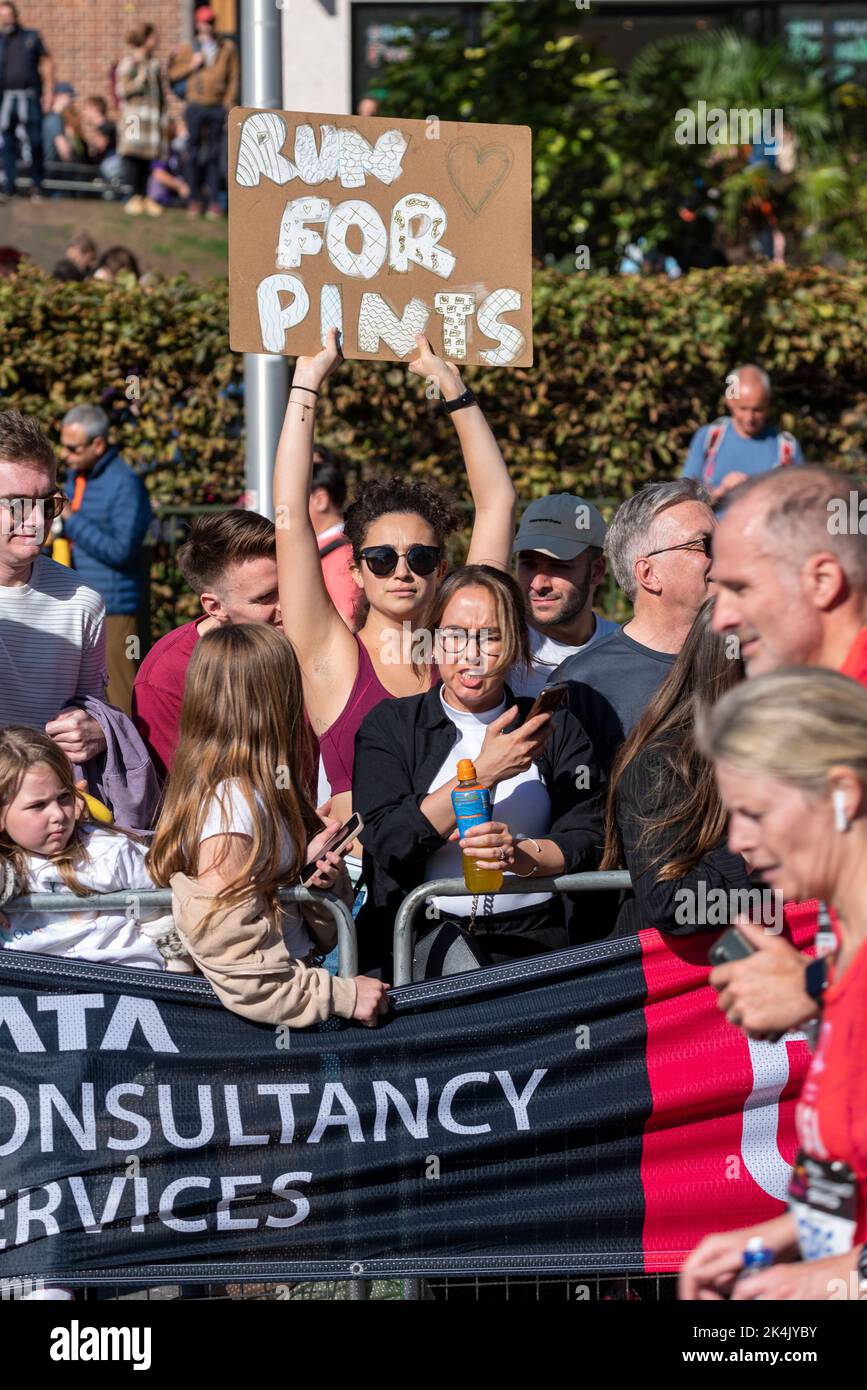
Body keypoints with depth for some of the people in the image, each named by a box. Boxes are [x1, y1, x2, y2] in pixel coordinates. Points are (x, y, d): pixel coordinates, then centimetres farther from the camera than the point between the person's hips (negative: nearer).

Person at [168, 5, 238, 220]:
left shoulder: (227, 47, 8)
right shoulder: (188, 49, 8)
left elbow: (233, 79, 6)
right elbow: (172, 73, 8)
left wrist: (229, 106, -2)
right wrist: (191, 65, -7)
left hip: (218, 107, 0)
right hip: (196, 106, 0)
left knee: (215, 155, 0)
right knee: (194, 153, 1)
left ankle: (214, 201, 1)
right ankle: (195, 199, 7)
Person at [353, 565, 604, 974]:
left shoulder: (556, 730, 15)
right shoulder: (389, 724, 10)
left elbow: (588, 841, 5)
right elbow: (386, 843, -5)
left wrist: (521, 855, -16)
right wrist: (484, 772, -10)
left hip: (532, 941, 0)